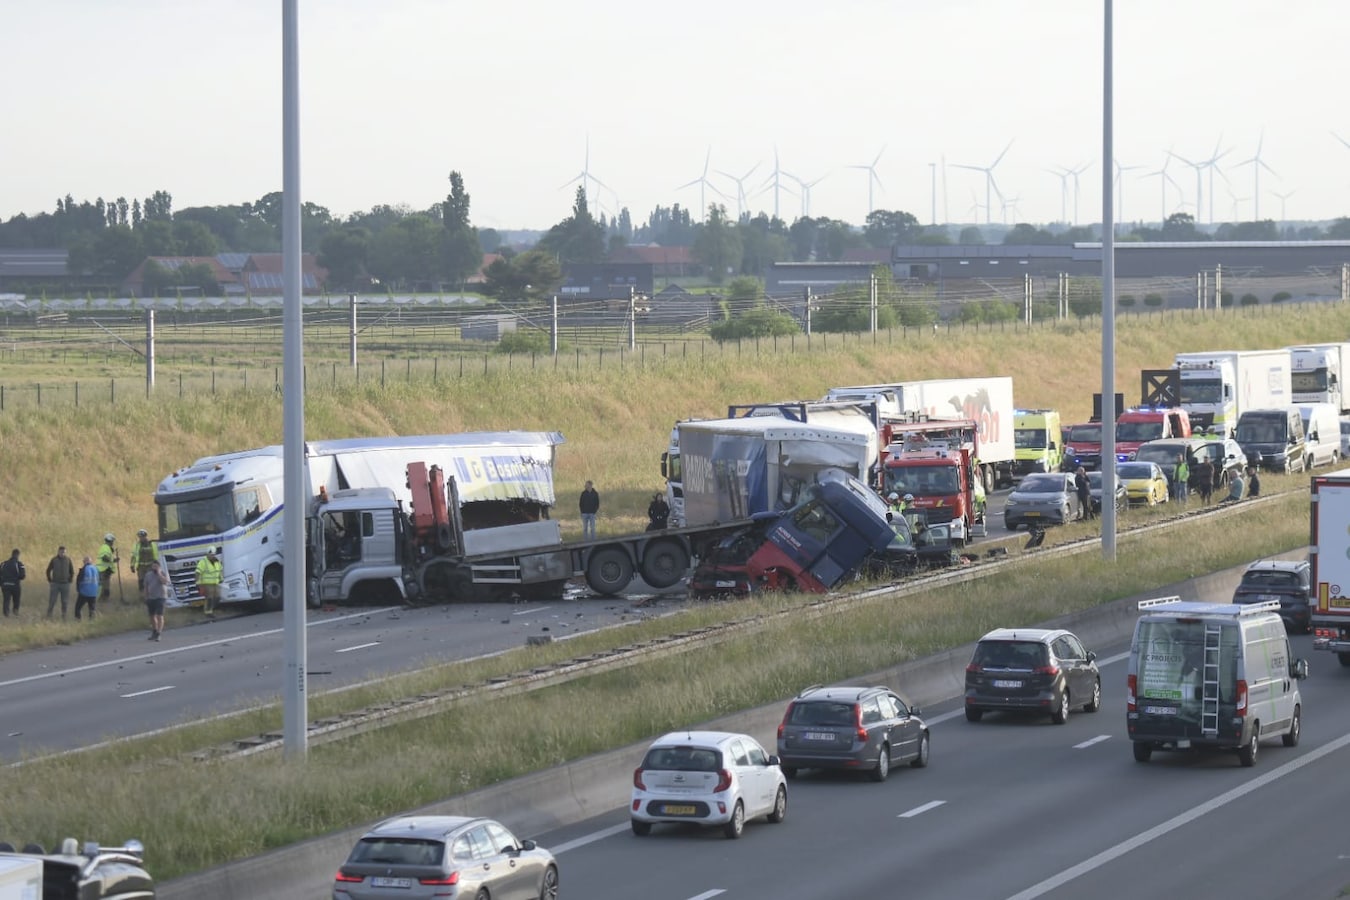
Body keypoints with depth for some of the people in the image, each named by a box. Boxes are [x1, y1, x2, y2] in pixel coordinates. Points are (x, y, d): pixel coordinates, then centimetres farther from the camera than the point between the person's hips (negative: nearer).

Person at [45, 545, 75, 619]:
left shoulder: (68, 560, 1)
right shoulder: (54, 560, -1)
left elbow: (72, 571, 11)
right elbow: (48, 571, 8)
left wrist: (70, 580, 4)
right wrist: (50, 580, 4)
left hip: (65, 584, 1)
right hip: (55, 583, -1)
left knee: (65, 602, 4)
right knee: (52, 600, -2)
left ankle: (64, 615, 13)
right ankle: (49, 614, 5)